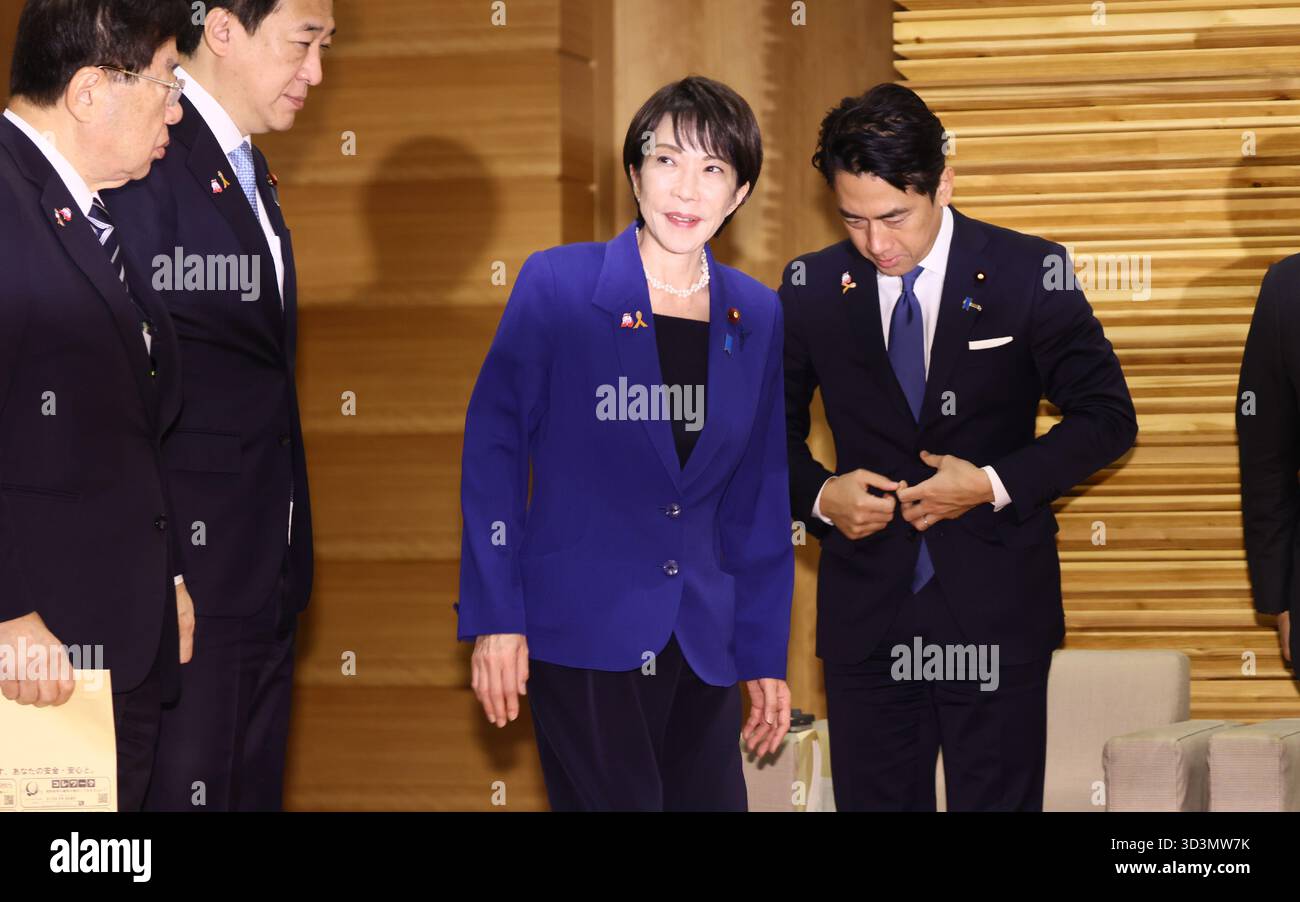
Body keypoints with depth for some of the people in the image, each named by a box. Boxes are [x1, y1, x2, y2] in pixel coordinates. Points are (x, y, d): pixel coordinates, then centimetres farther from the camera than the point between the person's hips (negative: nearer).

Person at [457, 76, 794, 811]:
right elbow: (493, 451, -4)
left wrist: (765, 653, 12)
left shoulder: (756, 316, 7)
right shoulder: (558, 285, -4)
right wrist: (496, 619, -9)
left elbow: (759, 497, 13)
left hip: (700, 642, 4)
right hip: (583, 634, -4)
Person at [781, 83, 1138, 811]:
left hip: (994, 610, -2)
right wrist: (819, 494, -7)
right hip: (866, 609, 2)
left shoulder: (1028, 274, -5)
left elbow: (1108, 417, -1)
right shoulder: (813, 288, 2)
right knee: (873, 800, 7)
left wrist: (997, 484, -13)